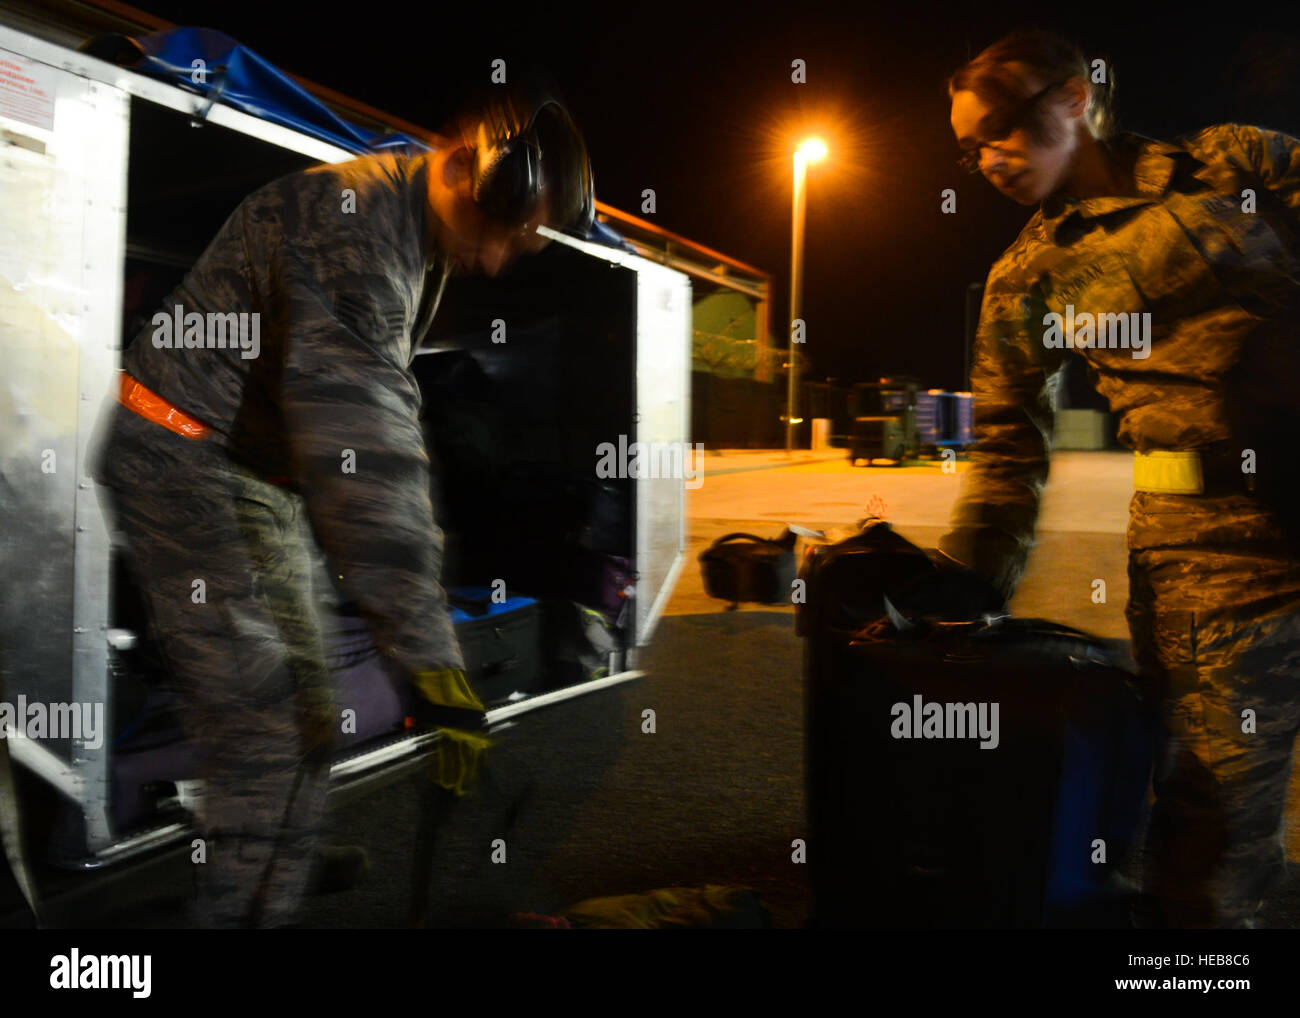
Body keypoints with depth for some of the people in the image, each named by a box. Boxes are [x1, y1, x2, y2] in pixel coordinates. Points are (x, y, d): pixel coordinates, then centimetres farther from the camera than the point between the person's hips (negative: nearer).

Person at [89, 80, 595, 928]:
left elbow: (387, 422, 15)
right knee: (265, 743, -11)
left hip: (258, 469, 9)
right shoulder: (349, 221, -27)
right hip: (185, 464, -9)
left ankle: (270, 912, 27)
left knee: (307, 731, 12)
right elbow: (364, 449, -35)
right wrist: (432, 660, -36)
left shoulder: (419, 238, 5)